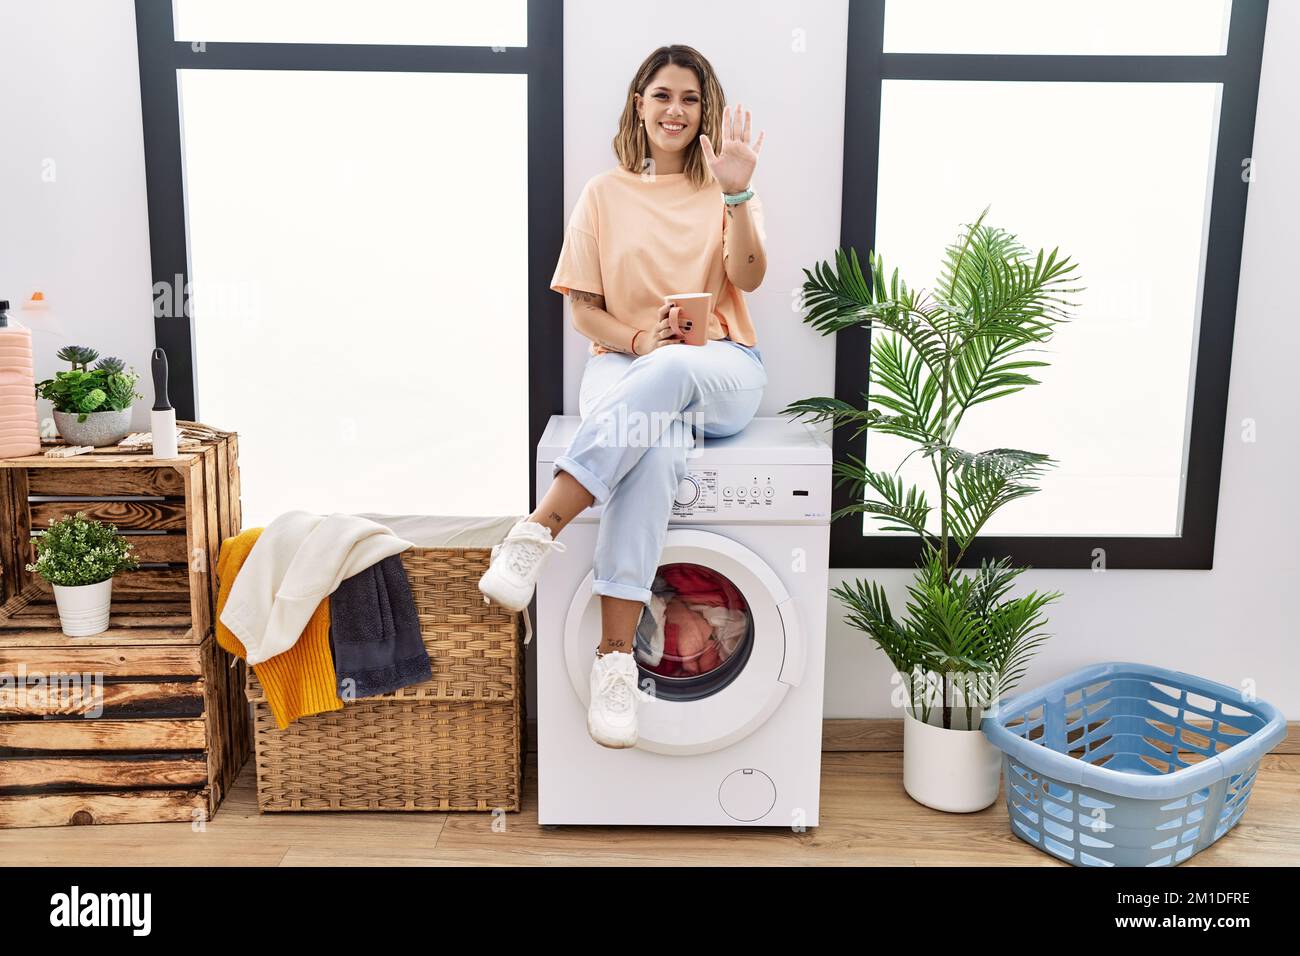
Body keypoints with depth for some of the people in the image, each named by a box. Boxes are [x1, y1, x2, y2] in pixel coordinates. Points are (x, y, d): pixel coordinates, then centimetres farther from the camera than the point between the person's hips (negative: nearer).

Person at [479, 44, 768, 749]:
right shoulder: (606, 194, 15)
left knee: (670, 371, -40)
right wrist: (637, 338, -10)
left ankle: (539, 531, -42)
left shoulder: (722, 190, 15)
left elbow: (748, 278, -3)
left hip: (720, 368, 0)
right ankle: (615, 658, -40)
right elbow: (582, 307, 9)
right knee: (657, 444, -37)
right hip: (624, 366, 0)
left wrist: (737, 194, -17)